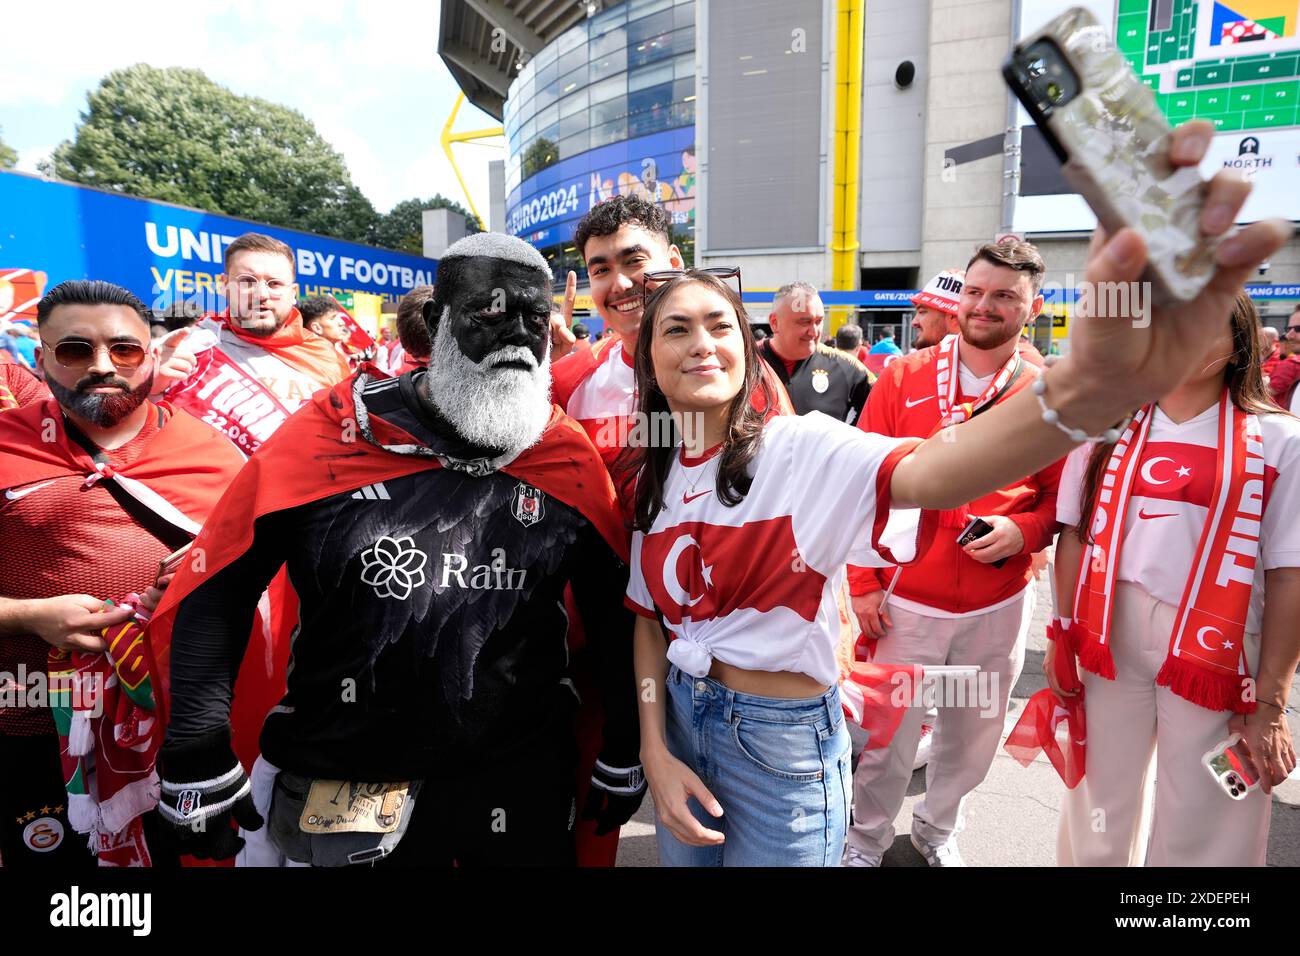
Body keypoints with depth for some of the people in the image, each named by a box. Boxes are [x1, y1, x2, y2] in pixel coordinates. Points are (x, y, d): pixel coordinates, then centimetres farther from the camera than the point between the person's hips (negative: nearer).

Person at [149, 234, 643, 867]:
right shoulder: (328, 436, -11)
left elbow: (613, 613, 5)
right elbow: (210, 598, -4)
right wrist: (199, 772, -5)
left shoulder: (570, 458, -5)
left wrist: (622, 763, 10)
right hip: (339, 780, -1)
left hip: (523, 783, 2)